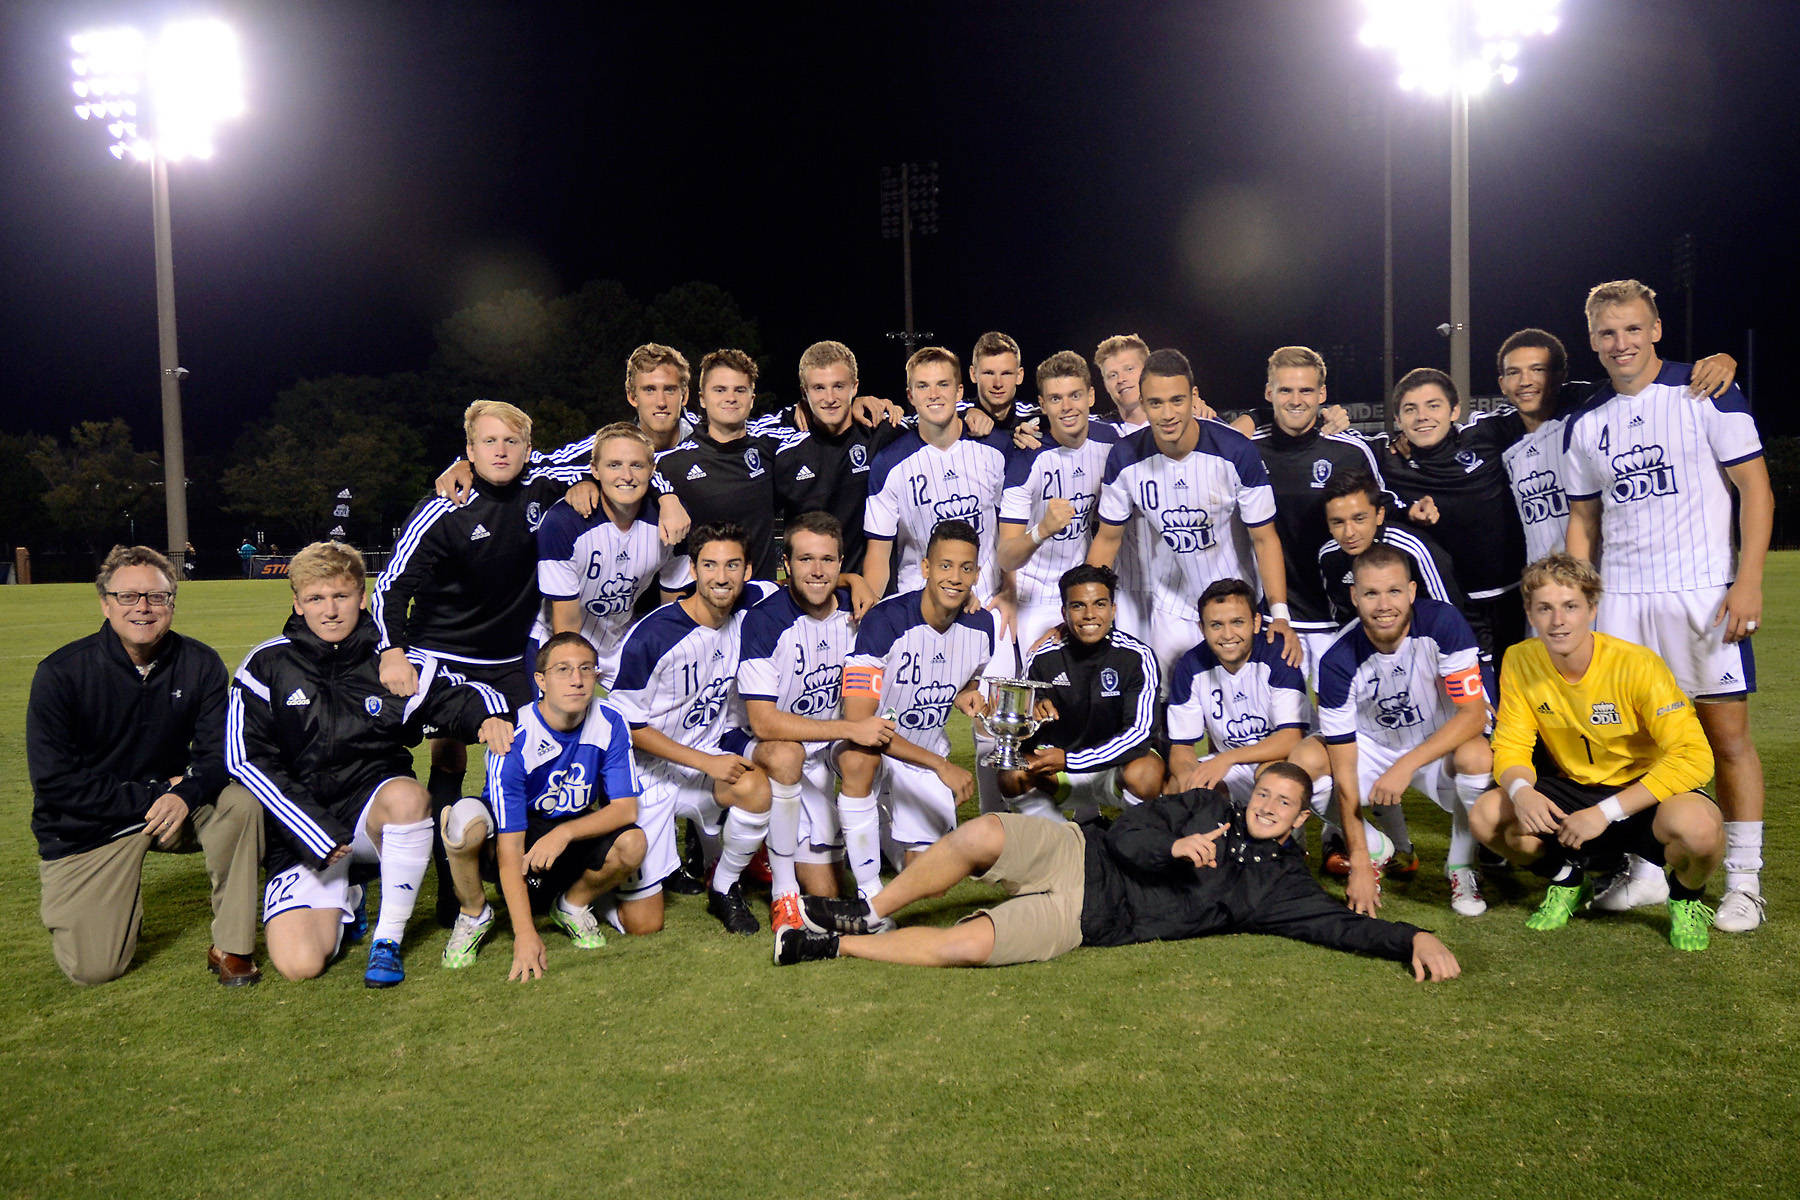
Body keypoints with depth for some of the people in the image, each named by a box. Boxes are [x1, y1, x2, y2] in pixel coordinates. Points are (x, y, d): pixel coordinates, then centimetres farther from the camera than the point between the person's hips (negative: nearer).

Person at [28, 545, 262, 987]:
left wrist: (185, 794, -33)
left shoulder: (200, 664, -8)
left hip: (170, 802, 2)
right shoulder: (60, 673, -14)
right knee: (93, 969, -11)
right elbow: (53, 781, -16)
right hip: (86, 828, -2)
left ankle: (231, 946, -15)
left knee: (241, 801, -29)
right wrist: (152, 794, -22)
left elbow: (220, 752, -10)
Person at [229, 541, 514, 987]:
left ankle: (388, 938, -16)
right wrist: (318, 832, -15)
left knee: (407, 795, -36)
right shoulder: (267, 666, -3)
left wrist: (490, 715, -15)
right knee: (299, 965, -18)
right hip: (302, 830, 0)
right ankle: (343, 903, 20)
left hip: (373, 808, 1)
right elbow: (248, 761, -7)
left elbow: (462, 694, 12)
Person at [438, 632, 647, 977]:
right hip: (513, 829, -2)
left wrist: (565, 832, -33)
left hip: (576, 830, 3)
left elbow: (626, 808, -15)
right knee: (465, 818, -35)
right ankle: (475, 912, -4)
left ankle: (573, 904, 5)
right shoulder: (514, 740, -27)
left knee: (632, 843, -29)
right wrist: (525, 934, -34)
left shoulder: (610, 725, -15)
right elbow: (509, 848, -28)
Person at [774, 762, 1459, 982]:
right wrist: (1174, 847, -17)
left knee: (965, 946, -27)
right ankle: (870, 914, -5)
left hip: (1087, 920, -2)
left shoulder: (1277, 886, 6)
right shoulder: (1207, 807, 12)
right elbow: (1126, 831, 3)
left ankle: (842, 946, -6)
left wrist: (1414, 939, -19)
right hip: (1079, 854, 2)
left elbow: (1342, 925, -4)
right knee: (982, 834, -29)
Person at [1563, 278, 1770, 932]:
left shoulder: (1706, 394, -1)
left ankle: (1744, 880, 10)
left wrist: (1748, 582, -11)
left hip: (1704, 591, -4)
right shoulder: (1585, 425, 11)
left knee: (1727, 734, -1)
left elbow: (1755, 488, -3)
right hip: (1620, 598, 4)